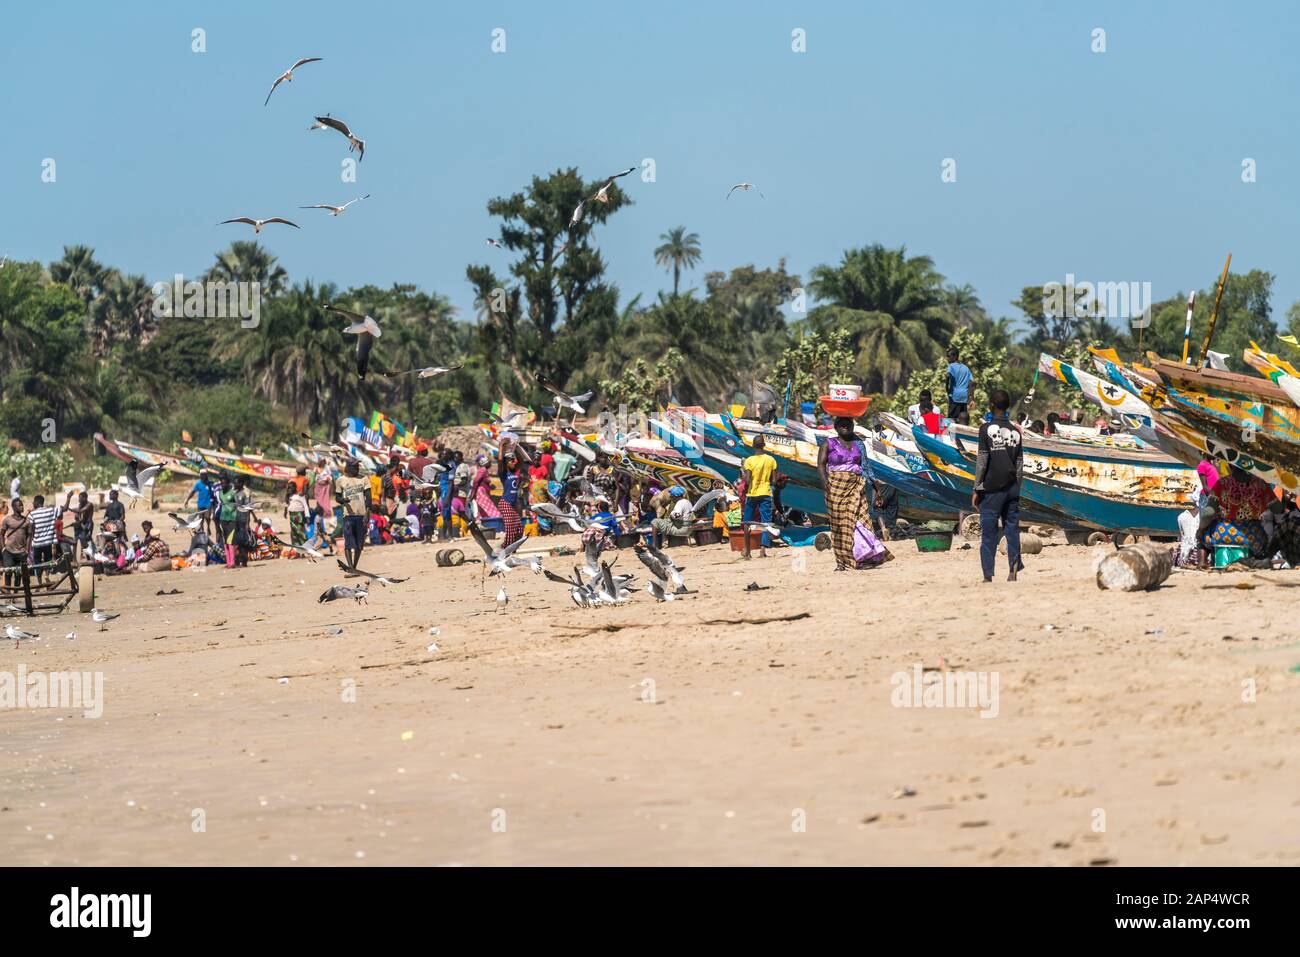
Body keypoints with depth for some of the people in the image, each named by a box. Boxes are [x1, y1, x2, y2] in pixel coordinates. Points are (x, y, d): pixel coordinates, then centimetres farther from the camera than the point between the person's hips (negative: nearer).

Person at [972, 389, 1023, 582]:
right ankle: (1014, 569, 0)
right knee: (1012, 528, 7)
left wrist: (977, 489, -4)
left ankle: (988, 575, -3)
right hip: (1012, 487, 4)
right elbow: (1020, 461, 10)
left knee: (988, 532, 0)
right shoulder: (1015, 430, 8)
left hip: (992, 487, -4)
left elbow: (982, 460, -8)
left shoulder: (987, 429, -6)